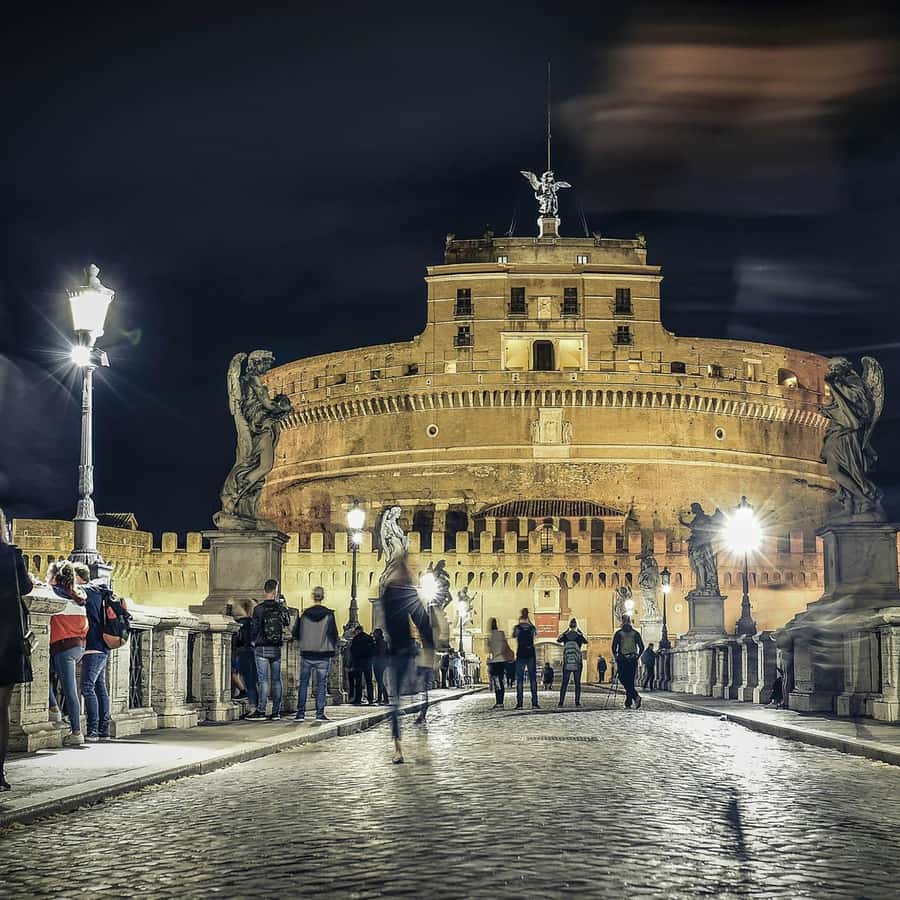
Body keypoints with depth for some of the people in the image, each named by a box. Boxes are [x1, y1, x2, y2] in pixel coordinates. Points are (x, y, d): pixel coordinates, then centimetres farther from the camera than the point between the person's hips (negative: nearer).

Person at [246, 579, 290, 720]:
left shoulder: (259, 609, -9)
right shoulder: (281, 608, 0)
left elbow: (254, 628, -4)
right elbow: (287, 623, 17)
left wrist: (253, 640, 16)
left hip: (262, 649, -3)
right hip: (277, 649, 3)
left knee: (263, 679, -2)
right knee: (276, 680, 7)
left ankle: (261, 710, -5)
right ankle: (276, 711, 6)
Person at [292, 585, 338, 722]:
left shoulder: (304, 614, -1)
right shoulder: (328, 614, -6)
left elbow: (295, 634, 6)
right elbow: (333, 634, -4)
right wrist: (334, 649, 11)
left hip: (306, 654, 1)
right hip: (324, 655, -1)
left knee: (303, 683, 8)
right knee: (321, 684, 2)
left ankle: (300, 713, 5)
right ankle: (320, 713, -2)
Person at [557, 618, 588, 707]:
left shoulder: (565, 636, -2)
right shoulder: (579, 636, -6)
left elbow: (558, 640, 18)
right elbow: (586, 641, 14)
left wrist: (566, 630, 14)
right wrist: (580, 631, 13)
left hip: (566, 663, 1)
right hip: (577, 663, -1)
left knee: (564, 683, 5)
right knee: (577, 683, 5)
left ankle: (561, 702, -1)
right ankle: (577, 702, 0)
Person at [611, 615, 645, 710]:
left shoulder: (618, 633, -1)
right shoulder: (635, 633, 6)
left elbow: (614, 647, -5)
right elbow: (642, 647, 3)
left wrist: (616, 657, 8)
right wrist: (637, 657, 14)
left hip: (622, 659, -3)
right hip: (633, 660, 3)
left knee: (623, 680, 1)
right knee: (630, 681, 9)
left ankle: (636, 696, -20)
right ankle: (628, 703, 9)